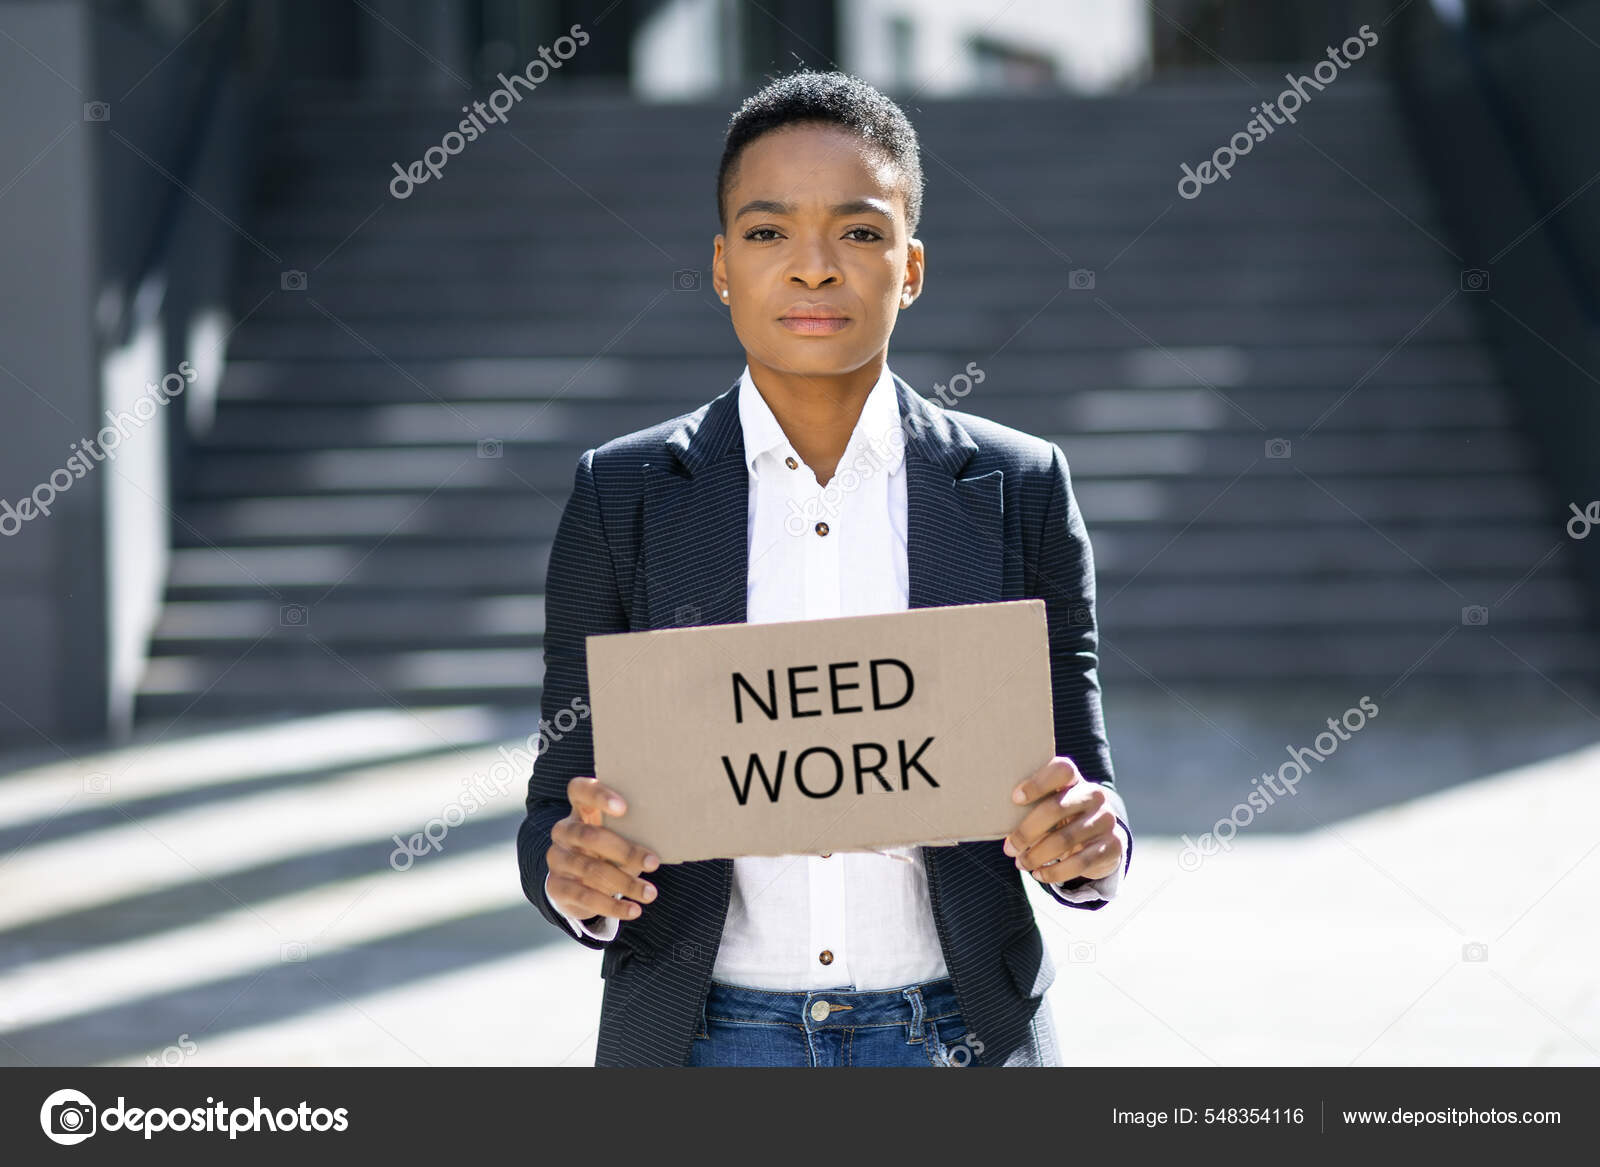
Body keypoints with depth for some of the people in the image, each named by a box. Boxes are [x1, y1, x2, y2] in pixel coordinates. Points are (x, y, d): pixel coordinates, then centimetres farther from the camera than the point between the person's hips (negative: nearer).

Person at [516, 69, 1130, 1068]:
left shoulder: (1018, 490, 0)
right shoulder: (622, 498, -1)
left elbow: (1081, 811, 3)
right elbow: (560, 815, 1)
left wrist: (1089, 844, -19)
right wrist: (576, 872, -21)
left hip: (954, 1039, 0)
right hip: (704, 1041, 0)